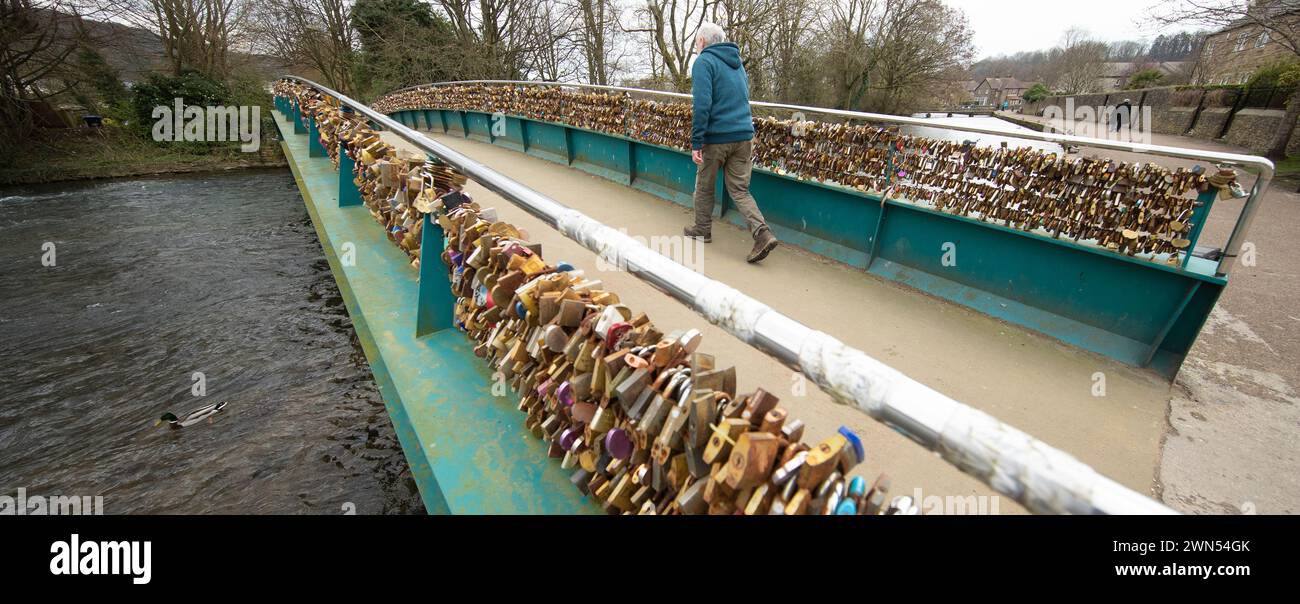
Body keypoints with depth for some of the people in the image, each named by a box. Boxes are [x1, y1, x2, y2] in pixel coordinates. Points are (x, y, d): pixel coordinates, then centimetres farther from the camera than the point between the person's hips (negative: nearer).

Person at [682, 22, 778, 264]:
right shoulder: (737, 62, 19)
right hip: (744, 135, 7)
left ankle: (702, 230, 28)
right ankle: (763, 233, -8)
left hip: (716, 138, -6)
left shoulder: (704, 61, -7)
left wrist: (696, 143, -19)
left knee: (704, 186, 13)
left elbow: (702, 104, -18)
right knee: (739, 189, 7)